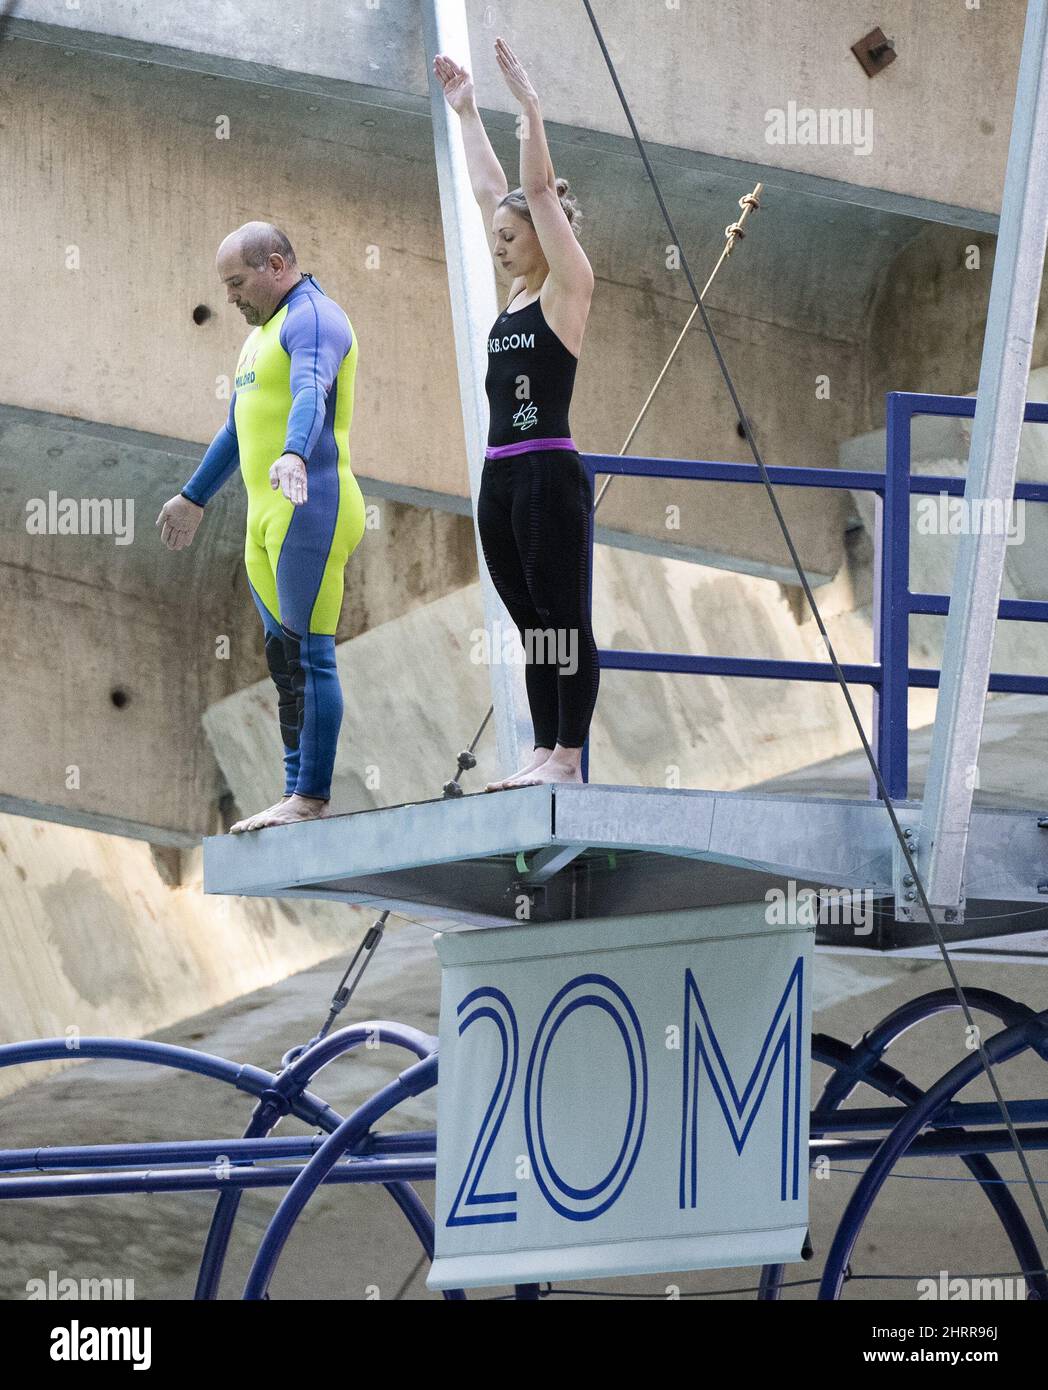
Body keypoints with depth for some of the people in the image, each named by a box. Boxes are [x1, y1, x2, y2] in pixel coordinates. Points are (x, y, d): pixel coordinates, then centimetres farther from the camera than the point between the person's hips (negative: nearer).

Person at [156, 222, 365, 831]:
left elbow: (311, 394, -30)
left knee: (309, 655, -11)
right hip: (267, 516, 10)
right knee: (284, 660, 8)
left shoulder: (314, 319, -9)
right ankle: (296, 793, 9)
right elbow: (241, 424, 36)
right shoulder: (264, 332, 24)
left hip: (310, 507, -10)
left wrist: (294, 457, -48)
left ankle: (313, 798, -12)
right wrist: (194, 498, 44)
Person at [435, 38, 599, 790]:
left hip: (549, 472, -8)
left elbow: (540, 190, -11)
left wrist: (528, 102, -10)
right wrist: (466, 112, 27)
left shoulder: (568, 285, -4)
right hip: (500, 476, 8)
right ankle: (545, 751, 11)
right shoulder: (519, 291, 16)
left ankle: (568, 757, -5)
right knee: (533, 622, 9)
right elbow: (491, 189, 23)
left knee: (563, 617, -5)